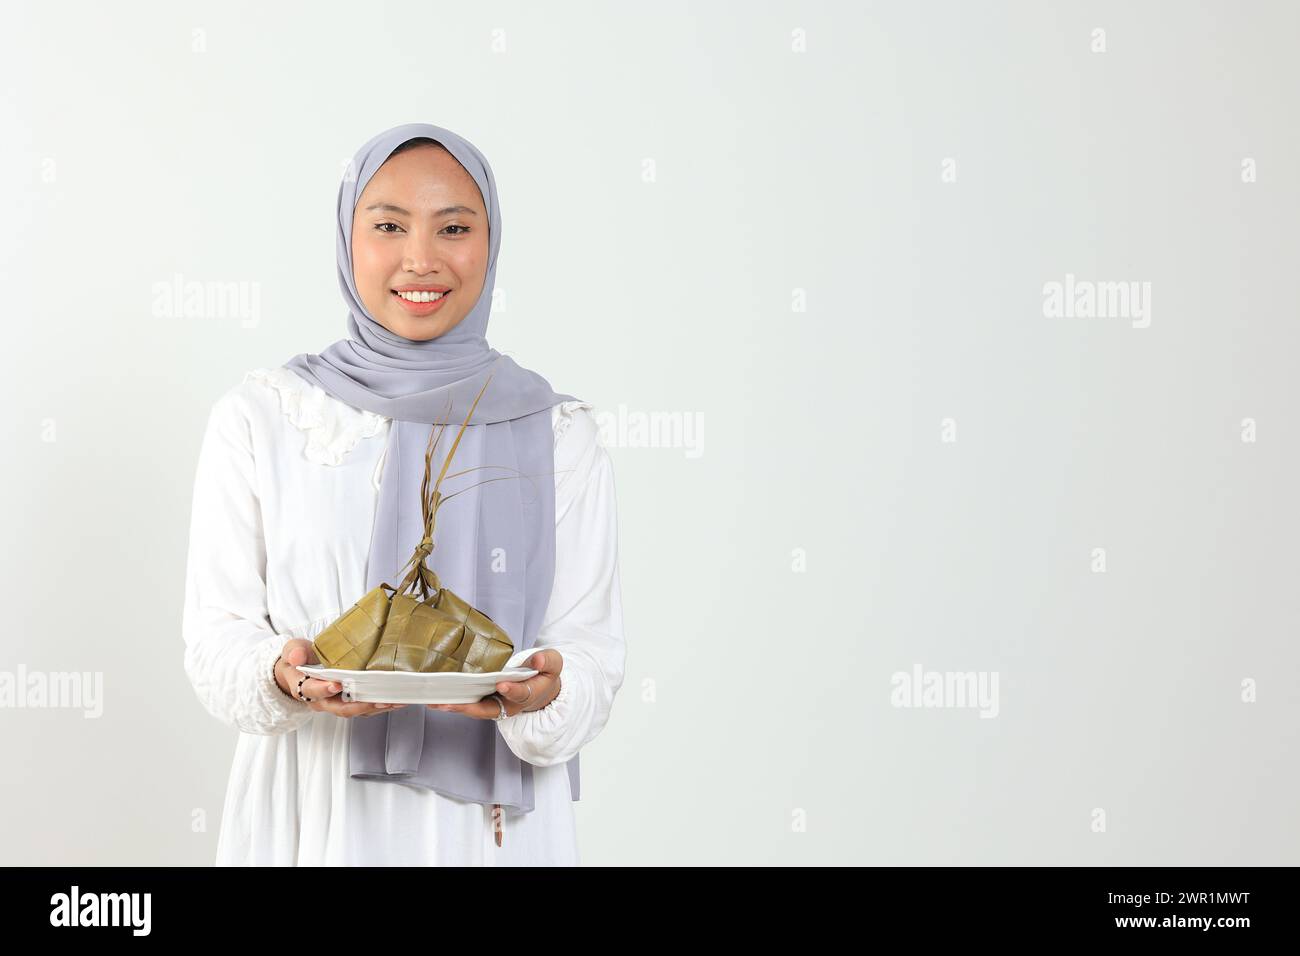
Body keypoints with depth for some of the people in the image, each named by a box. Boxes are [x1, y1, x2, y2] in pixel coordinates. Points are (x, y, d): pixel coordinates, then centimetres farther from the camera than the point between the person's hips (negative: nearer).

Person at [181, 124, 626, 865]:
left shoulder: (560, 437, -1)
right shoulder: (258, 421, -1)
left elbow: (592, 654, -3)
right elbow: (216, 636, -2)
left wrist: (541, 698, -24)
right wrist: (280, 676, -23)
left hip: (493, 820, 0)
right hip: (309, 820, 0)